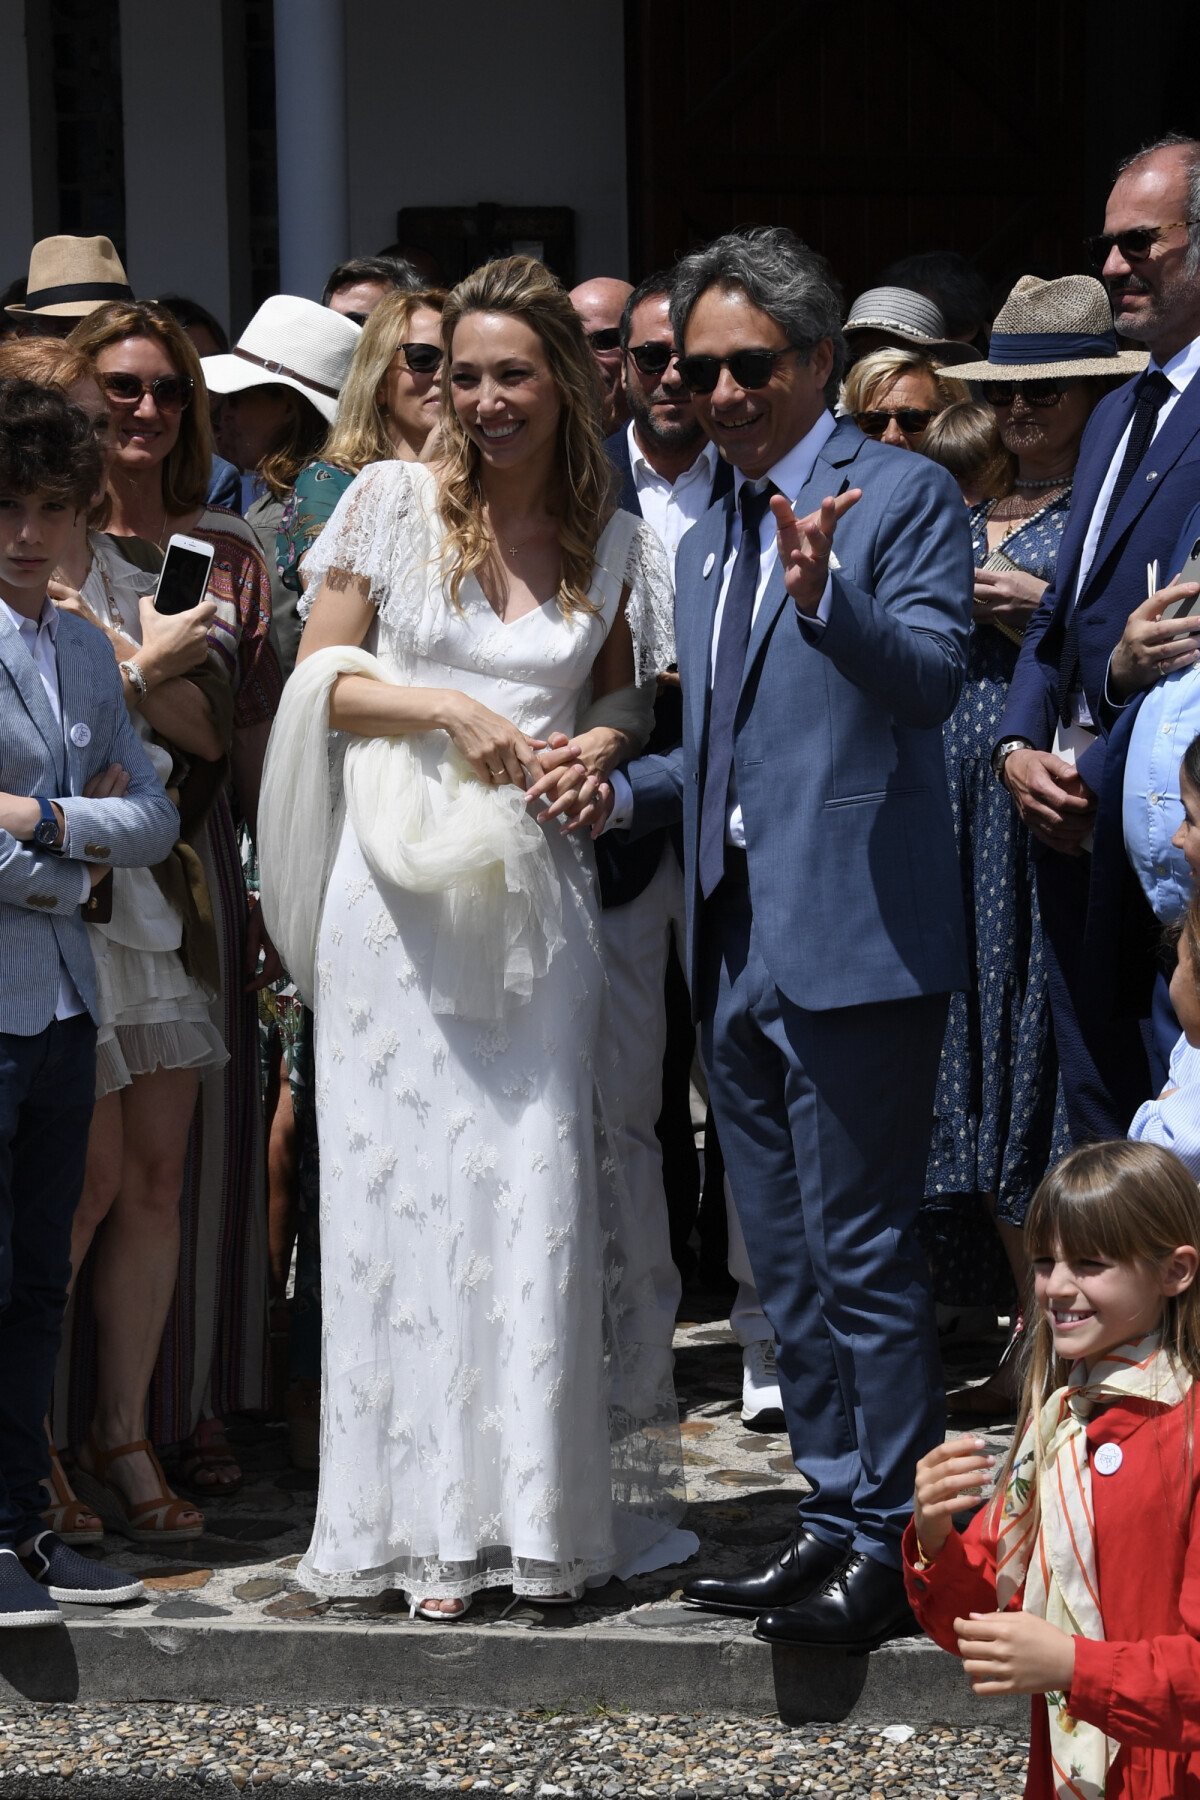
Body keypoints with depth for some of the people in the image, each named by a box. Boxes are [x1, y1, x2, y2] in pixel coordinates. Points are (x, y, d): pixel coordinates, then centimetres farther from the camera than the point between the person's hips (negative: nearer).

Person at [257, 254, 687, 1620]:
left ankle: (532, 1503, 8)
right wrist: (448, 706, -13)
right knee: (403, 1184, -1)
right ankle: (425, 1519, 5)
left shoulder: (614, 543, 8)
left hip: (535, 893, 2)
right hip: (401, 888, -1)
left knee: (538, 1188, -2)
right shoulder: (393, 504, 2)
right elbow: (321, 678, 2)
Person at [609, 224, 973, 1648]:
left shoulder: (903, 494, -4)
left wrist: (828, 600, -35)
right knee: (786, 1263, 14)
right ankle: (835, 1517, 23)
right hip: (737, 944, 8)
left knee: (861, 1254, -6)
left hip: (853, 941, -8)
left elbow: (932, 677, -19)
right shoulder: (705, 542, 19)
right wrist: (623, 790, 8)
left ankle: (893, 1542, 2)